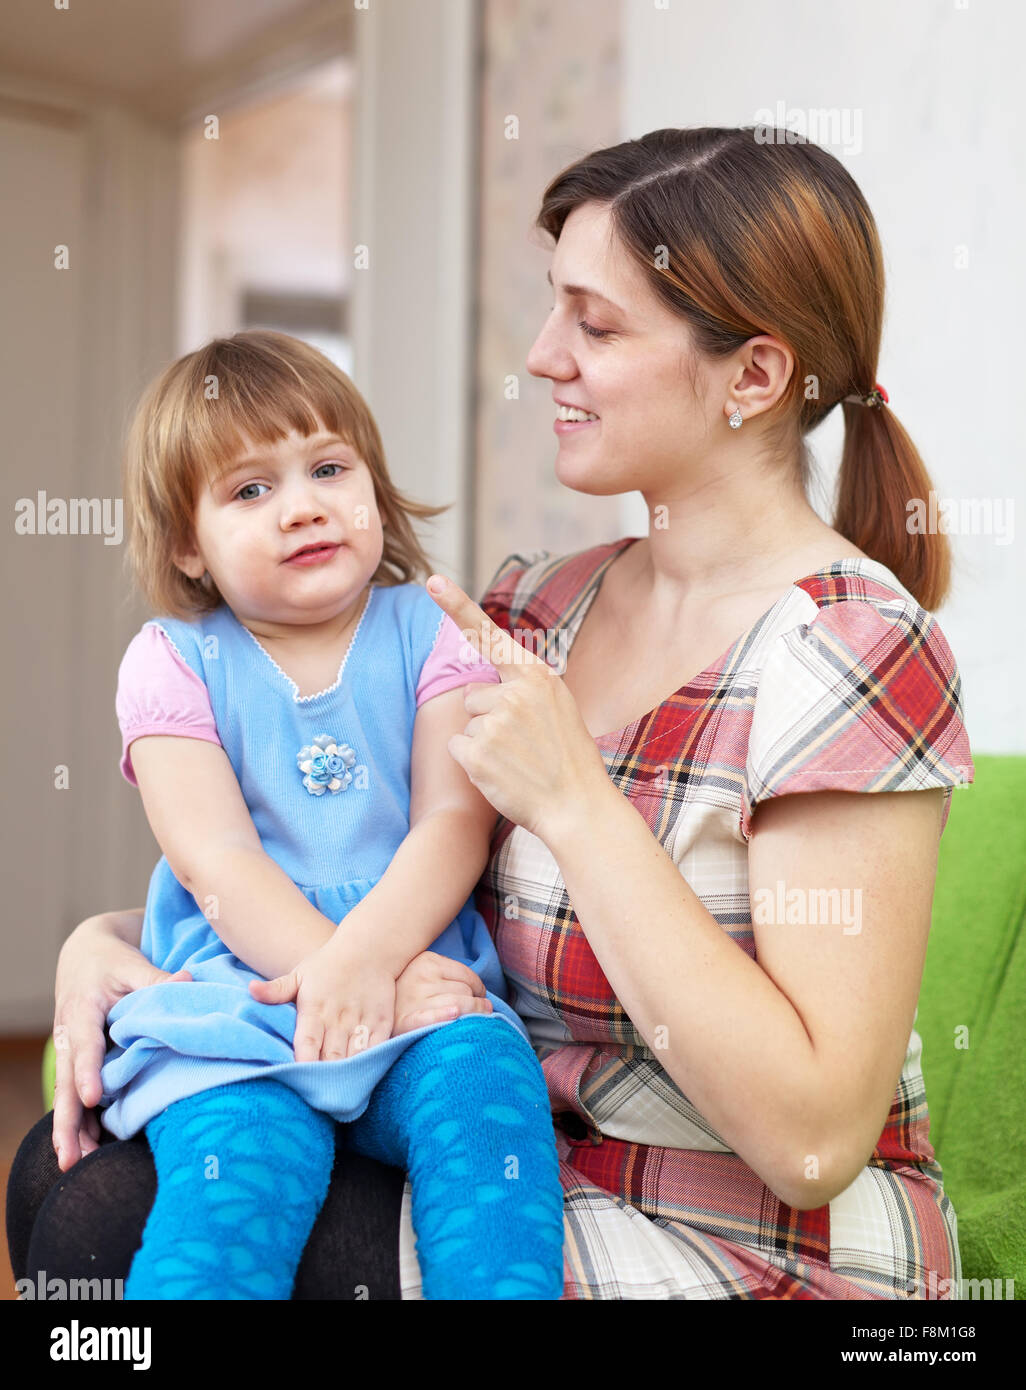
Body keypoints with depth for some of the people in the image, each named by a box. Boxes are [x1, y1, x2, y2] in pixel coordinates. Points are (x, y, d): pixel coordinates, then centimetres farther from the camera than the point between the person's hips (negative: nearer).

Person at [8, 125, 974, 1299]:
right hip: (529, 1180, 6)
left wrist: (573, 800, -23)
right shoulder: (538, 606, 3)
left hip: (752, 1253, -6)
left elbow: (815, 1140, -23)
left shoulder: (851, 653, -18)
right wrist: (113, 937, -7)